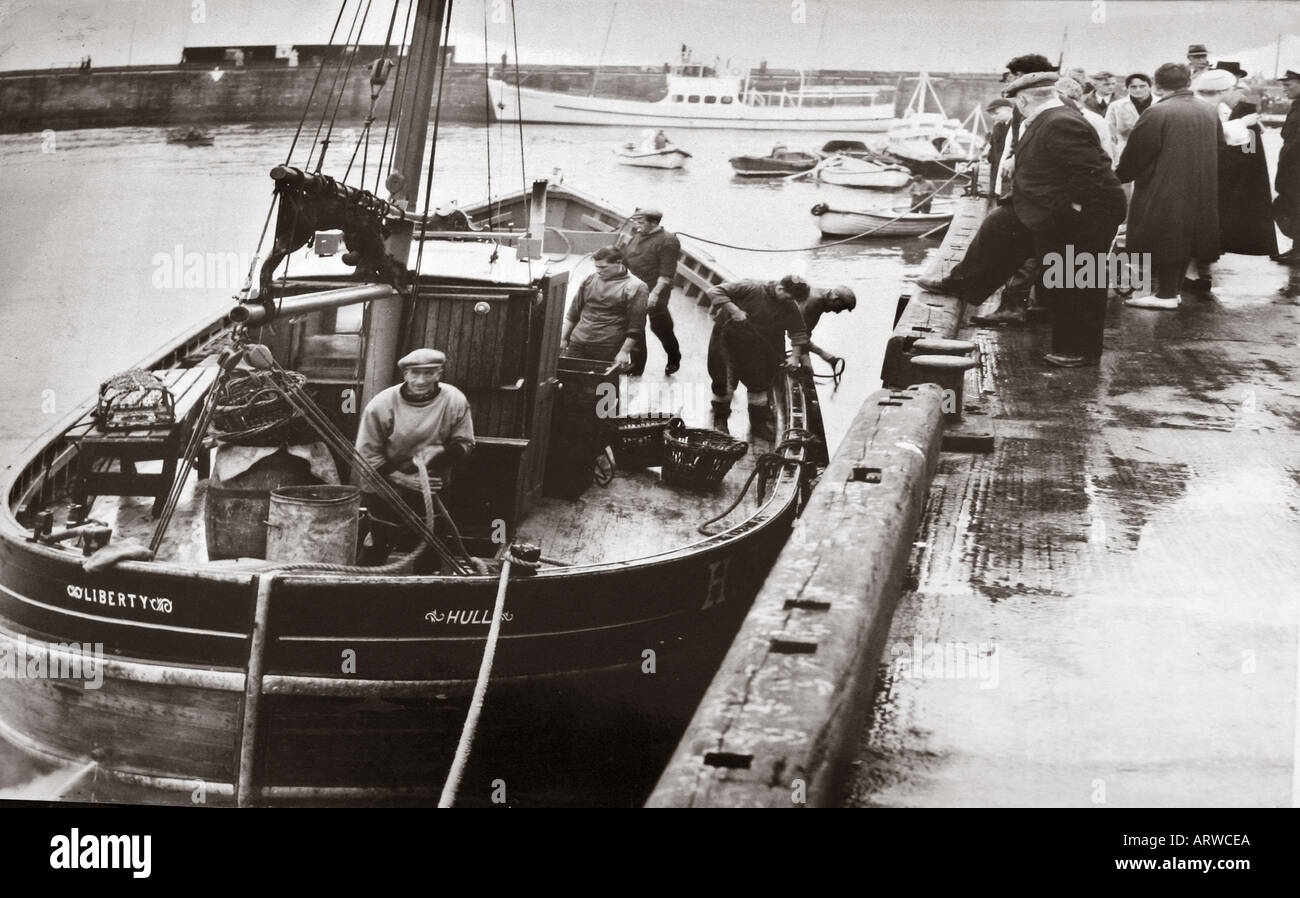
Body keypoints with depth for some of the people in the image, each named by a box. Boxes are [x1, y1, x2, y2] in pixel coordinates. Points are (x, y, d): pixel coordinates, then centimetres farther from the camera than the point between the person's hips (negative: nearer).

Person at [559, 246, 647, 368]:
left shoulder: (635, 287, -6)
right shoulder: (590, 280, 10)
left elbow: (635, 327, -8)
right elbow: (573, 313, 19)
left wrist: (624, 352, -13)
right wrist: (563, 339, 16)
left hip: (607, 351, -5)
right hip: (577, 345, 5)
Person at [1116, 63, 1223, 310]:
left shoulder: (1157, 114, -17)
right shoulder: (1210, 111, 5)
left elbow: (1134, 155, -12)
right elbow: (1218, 149, 14)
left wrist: (1120, 175, 5)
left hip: (1165, 193, -7)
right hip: (1202, 194, 7)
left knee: (1166, 241, 0)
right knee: (1185, 239, 14)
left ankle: (1166, 294, 0)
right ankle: (1174, 288, 22)